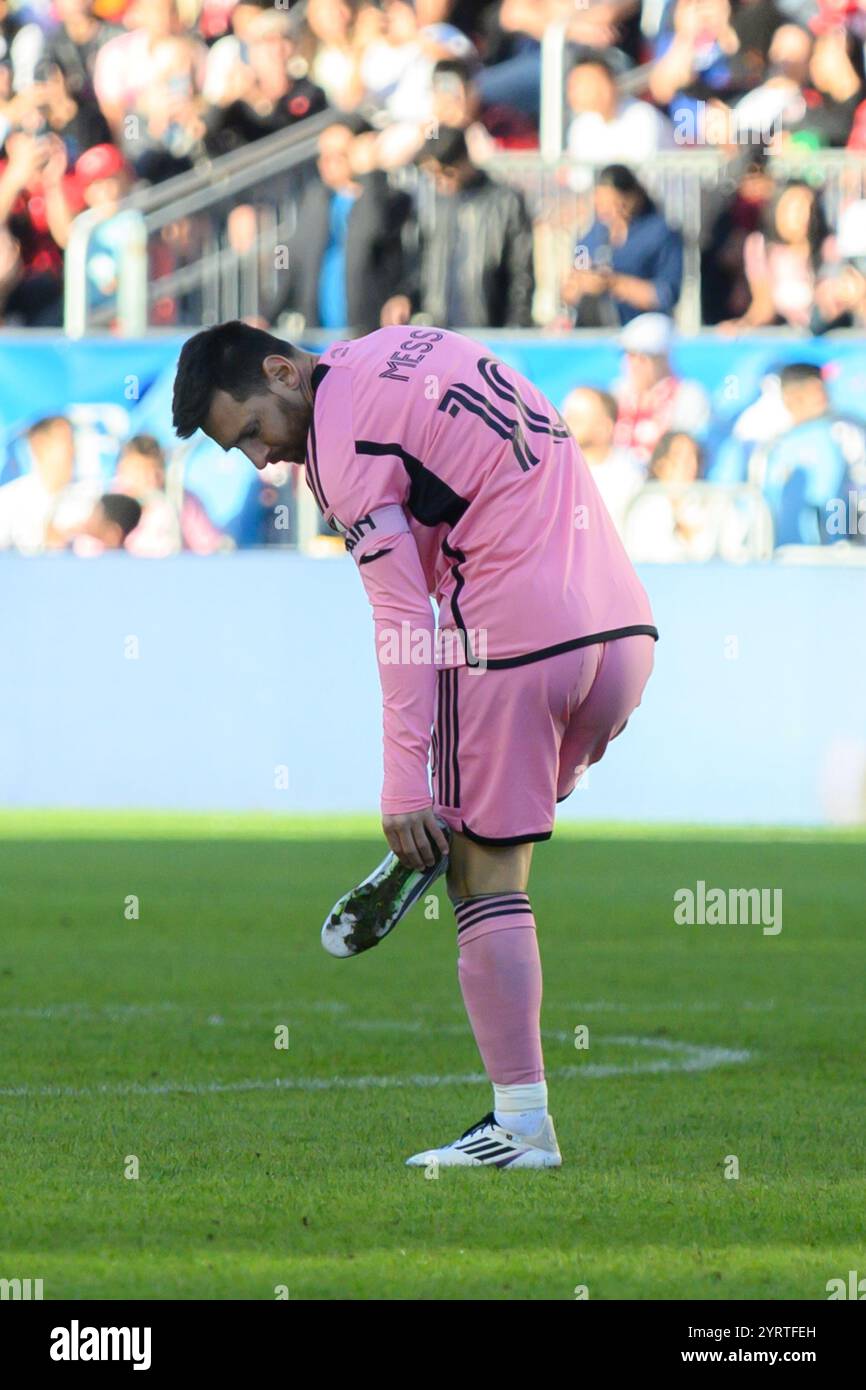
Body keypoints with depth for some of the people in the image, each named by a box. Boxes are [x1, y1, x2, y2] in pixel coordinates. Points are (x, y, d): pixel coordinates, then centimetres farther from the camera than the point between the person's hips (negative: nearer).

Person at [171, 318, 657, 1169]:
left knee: (488, 876, 0)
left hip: (513, 644, -8)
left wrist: (405, 785, -12)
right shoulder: (406, 351, 18)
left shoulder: (342, 445, -7)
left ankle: (521, 1125, -1)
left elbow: (404, 619, -12)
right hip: (625, 625, 8)